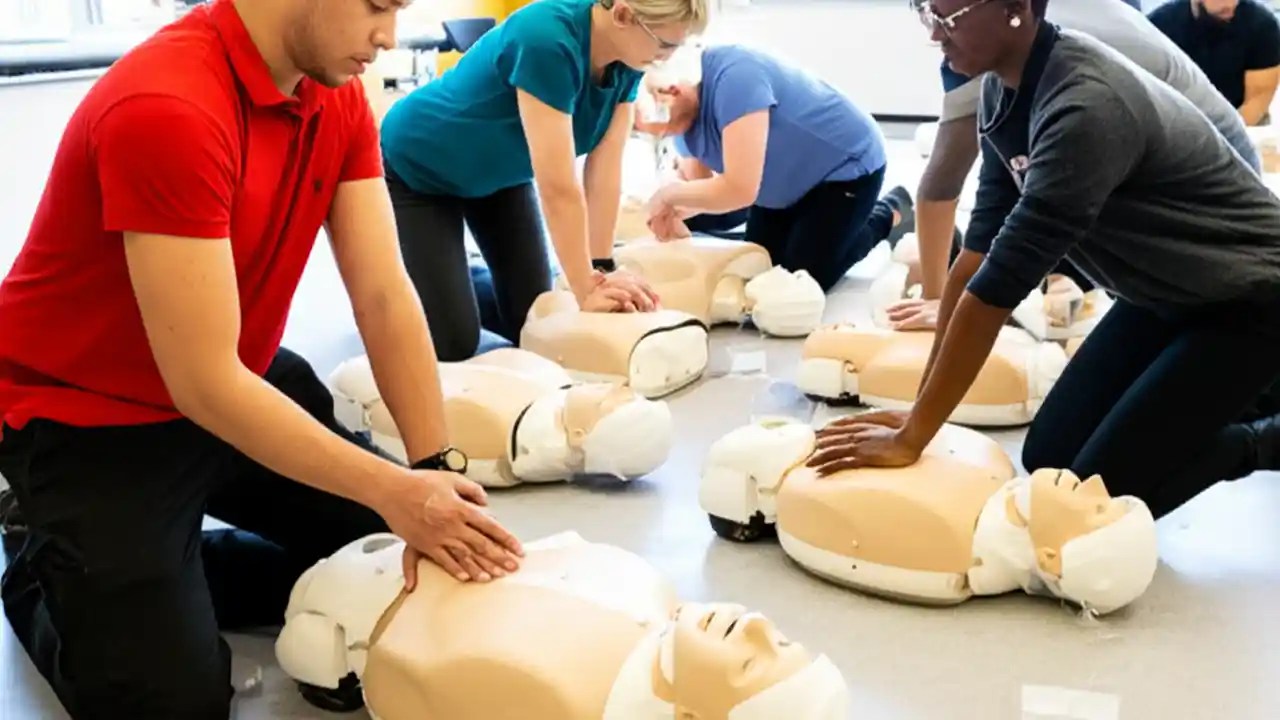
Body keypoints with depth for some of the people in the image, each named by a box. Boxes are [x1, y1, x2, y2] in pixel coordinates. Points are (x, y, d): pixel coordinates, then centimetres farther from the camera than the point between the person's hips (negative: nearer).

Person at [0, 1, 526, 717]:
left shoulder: (339, 95, -7)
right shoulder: (166, 110, -33)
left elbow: (386, 296, -10)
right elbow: (203, 383, -31)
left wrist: (436, 467, -19)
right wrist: (395, 490, -29)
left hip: (242, 384, 8)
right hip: (85, 416, -7)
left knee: (394, 560, 5)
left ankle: (172, 573, 17)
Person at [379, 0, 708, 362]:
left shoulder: (626, 62, -16)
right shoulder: (547, 39, -39)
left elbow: (605, 169, -16)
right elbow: (558, 187, -38)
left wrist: (602, 269, -20)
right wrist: (586, 290, -35)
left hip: (501, 171, 7)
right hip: (417, 170, -7)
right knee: (453, 343, -10)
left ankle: (456, 283, 29)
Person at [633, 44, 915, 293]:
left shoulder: (733, 76, -37)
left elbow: (740, 190, -40)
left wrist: (670, 194, -26)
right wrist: (672, 212, -24)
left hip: (848, 166, -8)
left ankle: (888, 216, 12)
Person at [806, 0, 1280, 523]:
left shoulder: (1086, 106, -33)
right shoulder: (1003, 88, -7)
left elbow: (1004, 276, -33)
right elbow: (980, 247, -7)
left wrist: (911, 438, -29)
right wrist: (919, 412, -9)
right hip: (1163, 292, 8)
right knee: (1046, 460, 4)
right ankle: (1220, 397, 21)